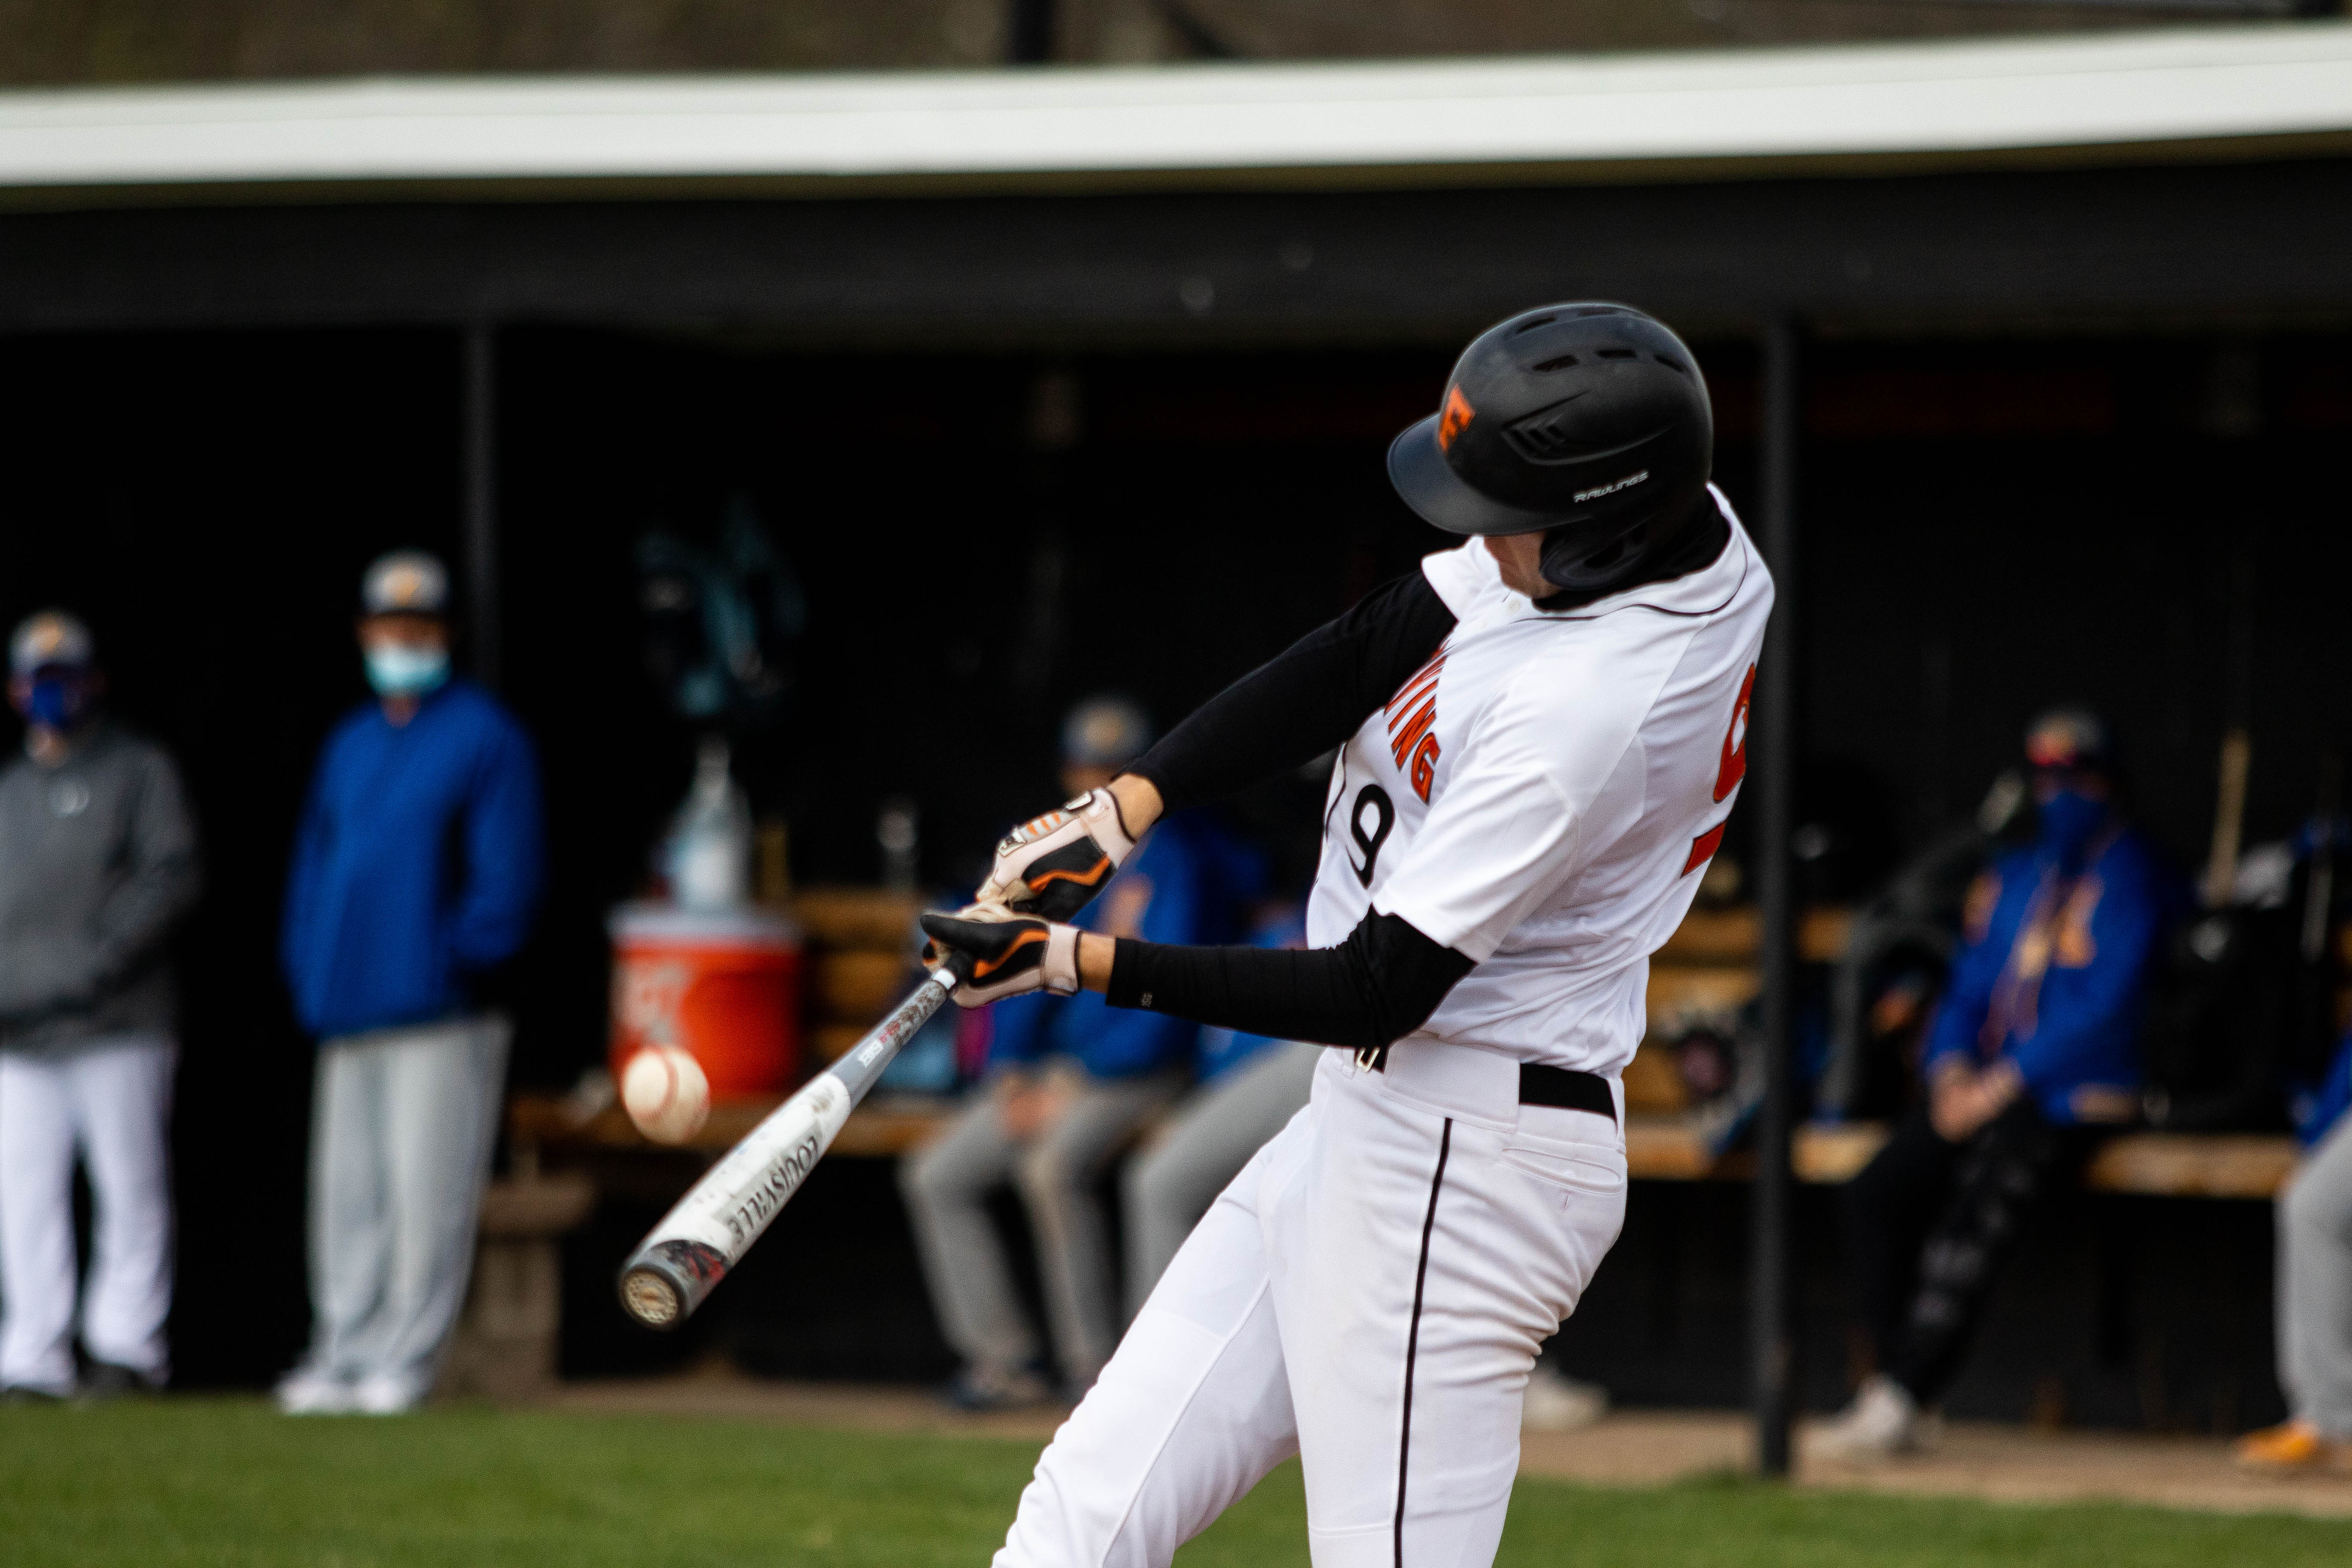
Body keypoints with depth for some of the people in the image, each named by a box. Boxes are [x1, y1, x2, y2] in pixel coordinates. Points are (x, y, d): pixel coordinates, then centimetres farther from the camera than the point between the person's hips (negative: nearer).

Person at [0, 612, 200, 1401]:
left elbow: (171, 877, -6)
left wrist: (101, 961, -16)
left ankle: (127, 1345, -1)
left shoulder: (139, 769, 6)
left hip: (117, 1030, -5)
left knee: (130, 1188, -4)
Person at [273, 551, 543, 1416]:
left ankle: (405, 1359, -5)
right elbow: (313, 861, 23)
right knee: (347, 1196, 8)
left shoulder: (485, 736, 0)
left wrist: (456, 963, -14)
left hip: (439, 1015, -7)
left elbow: (507, 876, -6)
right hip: (349, 1016, 7)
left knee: (425, 1191, -7)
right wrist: (307, 972, 10)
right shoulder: (349, 743, 20)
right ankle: (342, 1355, 12)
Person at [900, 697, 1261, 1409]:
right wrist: (1010, 1074, -1)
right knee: (937, 1177, -2)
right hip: (1050, 1071, 8)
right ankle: (1004, 1362, -1)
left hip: (1138, 1072, -8)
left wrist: (1073, 1085, -19)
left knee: (1052, 1167, -34)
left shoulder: (1176, 862, -11)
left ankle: (1095, 1367, -25)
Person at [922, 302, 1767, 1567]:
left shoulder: (1587, 708, -27)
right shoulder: (1665, 529, -1)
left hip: (1455, 1168, -10)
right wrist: (1123, 808, -10)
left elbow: (1380, 989, -22)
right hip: (1367, 1124, 10)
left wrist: (1086, 965, -15)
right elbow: (1359, 659, 2)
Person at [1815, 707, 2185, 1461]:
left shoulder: (2128, 877, -2)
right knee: (1875, 1195, -15)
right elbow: (1969, 984, 21)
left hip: (2075, 1095, -7)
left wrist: (2003, 1083, -16)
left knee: (1975, 1206, -32)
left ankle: (1901, 1399, -36)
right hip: (1983, 1086, 7)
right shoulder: (2012, 876, 21)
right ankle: (1895, 1388, -14)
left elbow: (2104, 1007, -12)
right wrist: (1952, 1070, 0)